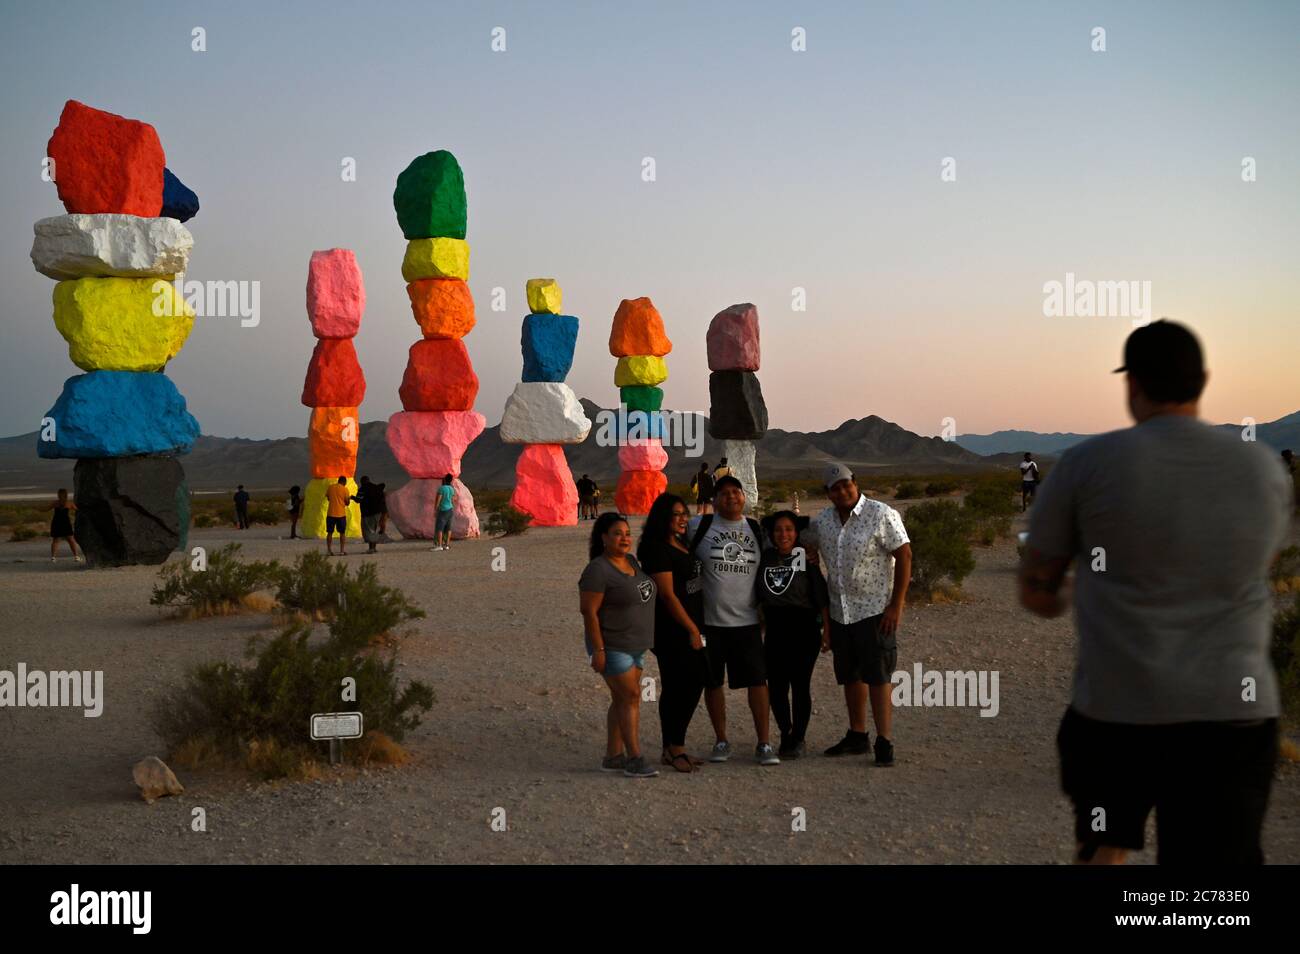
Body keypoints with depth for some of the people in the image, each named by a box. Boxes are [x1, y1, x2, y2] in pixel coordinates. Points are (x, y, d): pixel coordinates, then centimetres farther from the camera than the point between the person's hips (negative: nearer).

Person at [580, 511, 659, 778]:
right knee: (630, 697, -9)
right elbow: (588, 611, -18)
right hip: (613, 647, -8)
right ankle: (634, 759, -5)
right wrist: (598, 650, -21)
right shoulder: (598, 570, -17)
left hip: (635, 646, 8)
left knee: (621, 700, 9)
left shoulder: (631, 561, 9)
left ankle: (613, 757, 15)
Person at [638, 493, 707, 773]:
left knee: (694, 684, 11)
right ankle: (673, 749, 6)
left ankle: (674, 748, 20)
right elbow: (668, 595, -17)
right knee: (676, 688, -3)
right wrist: (692, 629, -14)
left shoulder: (682, 544, 14)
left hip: (691, 628, 9)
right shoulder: (657, 549, -14)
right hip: (672, 632, -9)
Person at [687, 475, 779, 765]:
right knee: (713, 682, 7)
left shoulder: (756, 529, 8)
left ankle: (764, 744, 4)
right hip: (709, 621, -1)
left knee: (758, 681, -3)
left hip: (747, 621, 1)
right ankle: (721, 741, 21)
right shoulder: (699, 526, -1)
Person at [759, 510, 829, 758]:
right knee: (776, 687, 4)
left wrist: (827, 628, -8)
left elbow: (822, 598, -4)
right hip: (775, 630, 3)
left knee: (800, 686, 1)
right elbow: (757, 596, 11)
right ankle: (785, 734, 25)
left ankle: (798, 738, 15)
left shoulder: (807, 561, -3)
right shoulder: (765, 559, 6)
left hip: (803, 629, -3)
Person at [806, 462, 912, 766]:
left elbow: (904, 556, -11)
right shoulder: (821, 521, 5)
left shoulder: (882, 515, -12)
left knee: (877, 677, -7)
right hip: (839, 612, 6)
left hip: (876, 610, -6)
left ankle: (884, 742, -3)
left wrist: (896, 605, -15)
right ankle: (857, 736, 25)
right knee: (850, 676, 13)